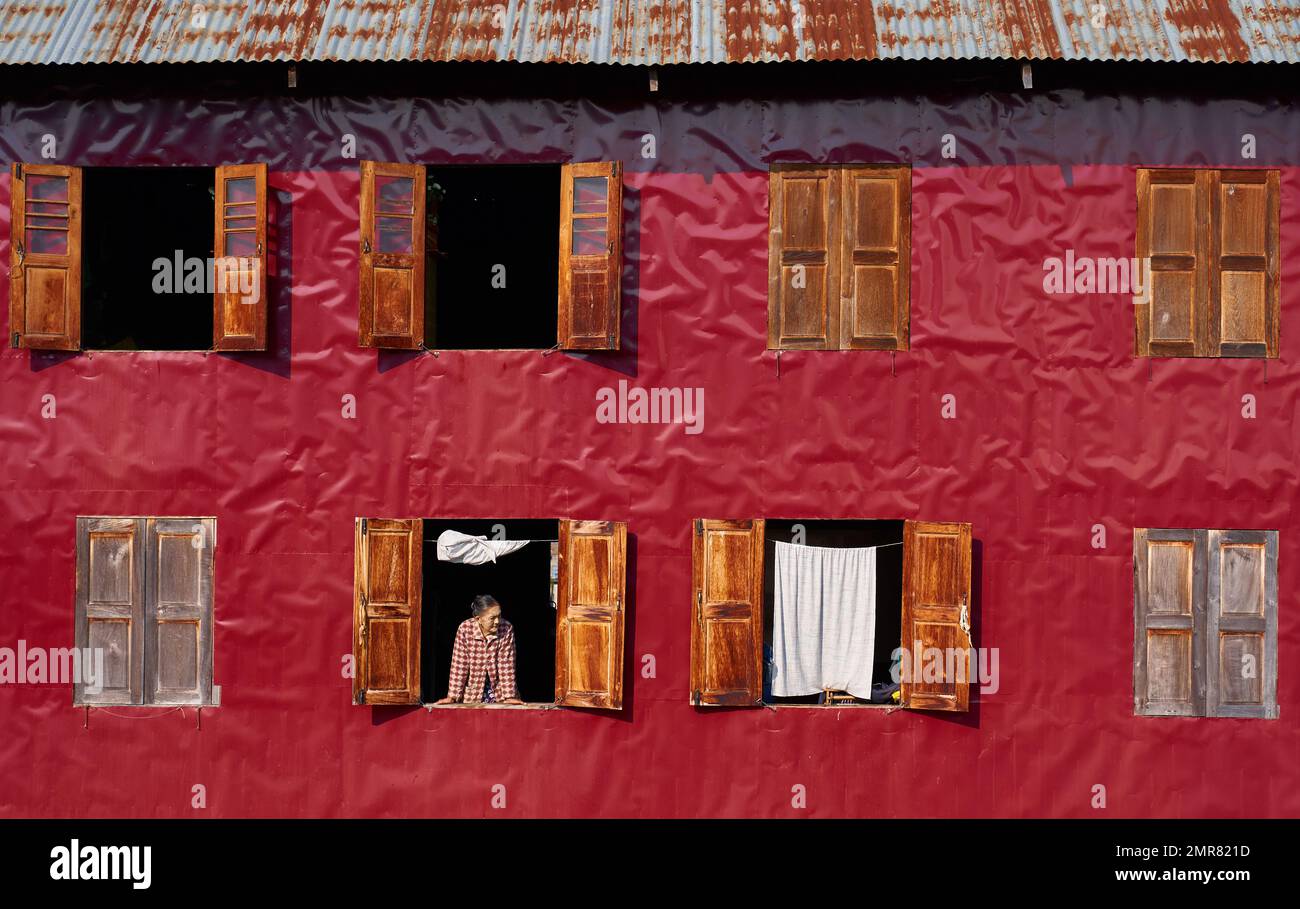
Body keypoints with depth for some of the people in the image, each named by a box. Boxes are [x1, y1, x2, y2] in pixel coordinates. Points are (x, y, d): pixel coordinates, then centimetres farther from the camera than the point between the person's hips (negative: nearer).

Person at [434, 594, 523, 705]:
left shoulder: (507, 629, -15)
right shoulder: (465, 629, -16)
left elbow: (507, 664, -14)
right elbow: (459, 664, -12)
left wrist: (509, 696, -17)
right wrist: (452, 696, -13)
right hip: (473, 692, 0)